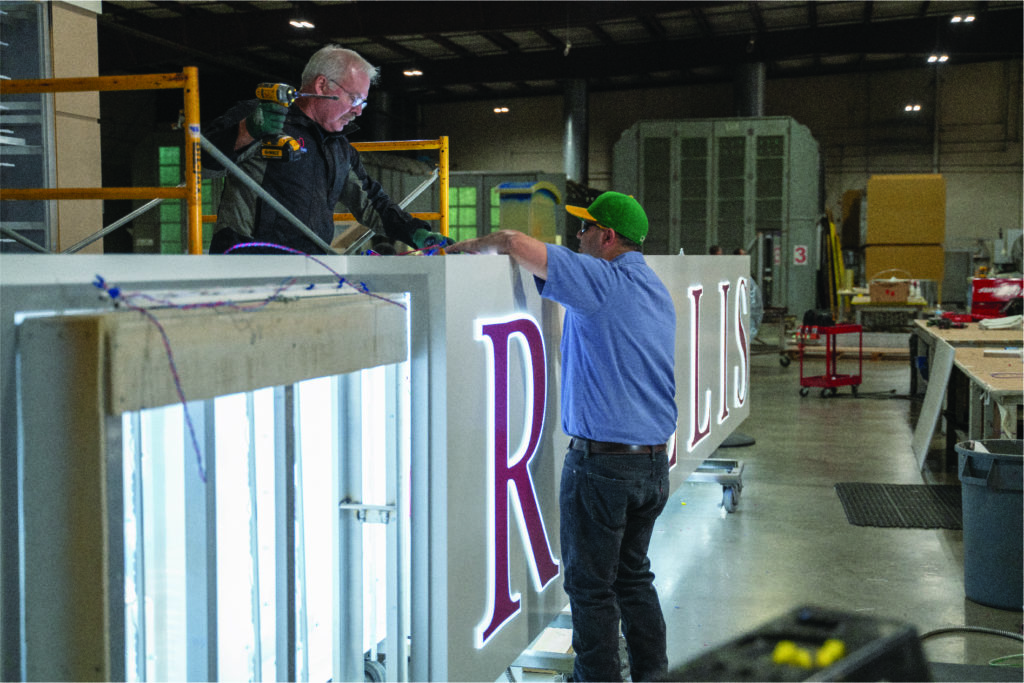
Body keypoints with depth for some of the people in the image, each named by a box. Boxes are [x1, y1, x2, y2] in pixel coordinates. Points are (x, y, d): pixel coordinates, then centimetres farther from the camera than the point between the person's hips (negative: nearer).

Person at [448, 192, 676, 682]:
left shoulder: (602, 281, -14)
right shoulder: (658, 291, 12)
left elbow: (512, 242, -18)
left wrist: (457, 249, -4)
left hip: (601, 461, -8)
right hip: (655, 461, 9)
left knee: (591, 585, 4)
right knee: (634, 576, 20)